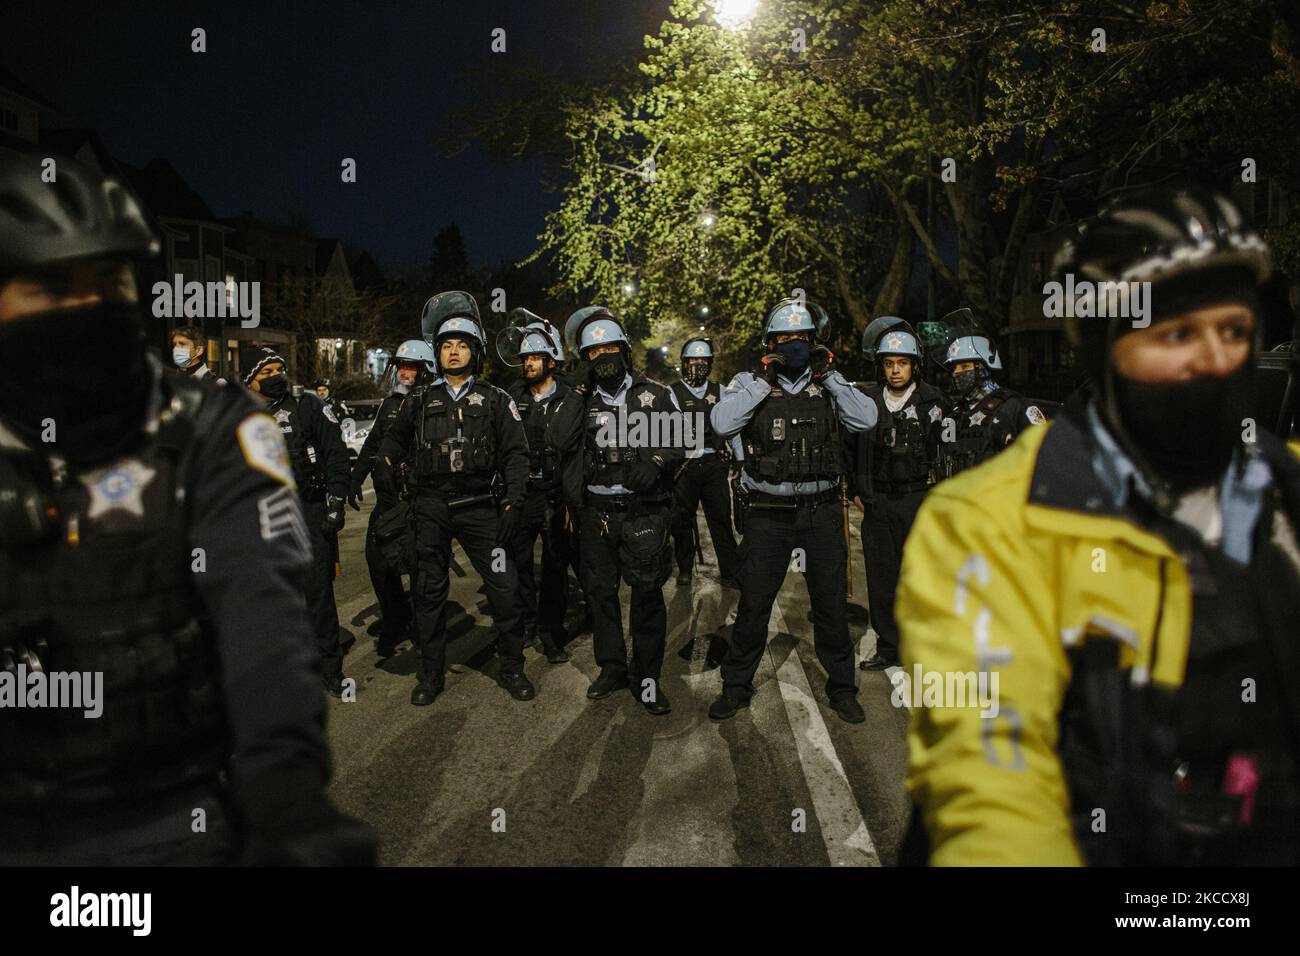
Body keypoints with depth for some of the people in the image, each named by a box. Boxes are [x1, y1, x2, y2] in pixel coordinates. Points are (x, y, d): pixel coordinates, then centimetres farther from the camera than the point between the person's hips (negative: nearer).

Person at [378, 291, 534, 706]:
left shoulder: (495, 401, 5)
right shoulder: (420, 401, 10)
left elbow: (515, 454, 2)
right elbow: (395, 439, 24)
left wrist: (512, 504, -8)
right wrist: (383, 461, 4)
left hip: (478, 507, -2)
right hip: (430, 508, 2)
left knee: (504, 589, -3)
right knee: (429, 592, 9)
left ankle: (512, 668, 14)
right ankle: (431, 674, 22)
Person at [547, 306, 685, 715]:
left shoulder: (655, 395, 5)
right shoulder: (581, 400, 8)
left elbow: (680, 442, 4)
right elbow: (558, 439, -9)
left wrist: (656, 462, -16)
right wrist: (580, 389, -9)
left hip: (645, 511, -2)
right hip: (597, 512, 3)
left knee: (647, 595, -1)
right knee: (600, 592, 11)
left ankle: (647, 677, 12)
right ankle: (611, 667, 27)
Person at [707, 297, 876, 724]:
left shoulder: (827, 385, 6)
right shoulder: (750, 383, 0)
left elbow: (866, 419, -9)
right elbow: (722, 423, -17)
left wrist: (830, 374, -10)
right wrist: (762, 381, -18)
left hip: (822, 512, 2)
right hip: (769, 513, -2)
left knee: (832, 604, 12)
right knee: (753, 604, 5)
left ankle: (841, 687, 28)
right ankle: (736, 685, 22)